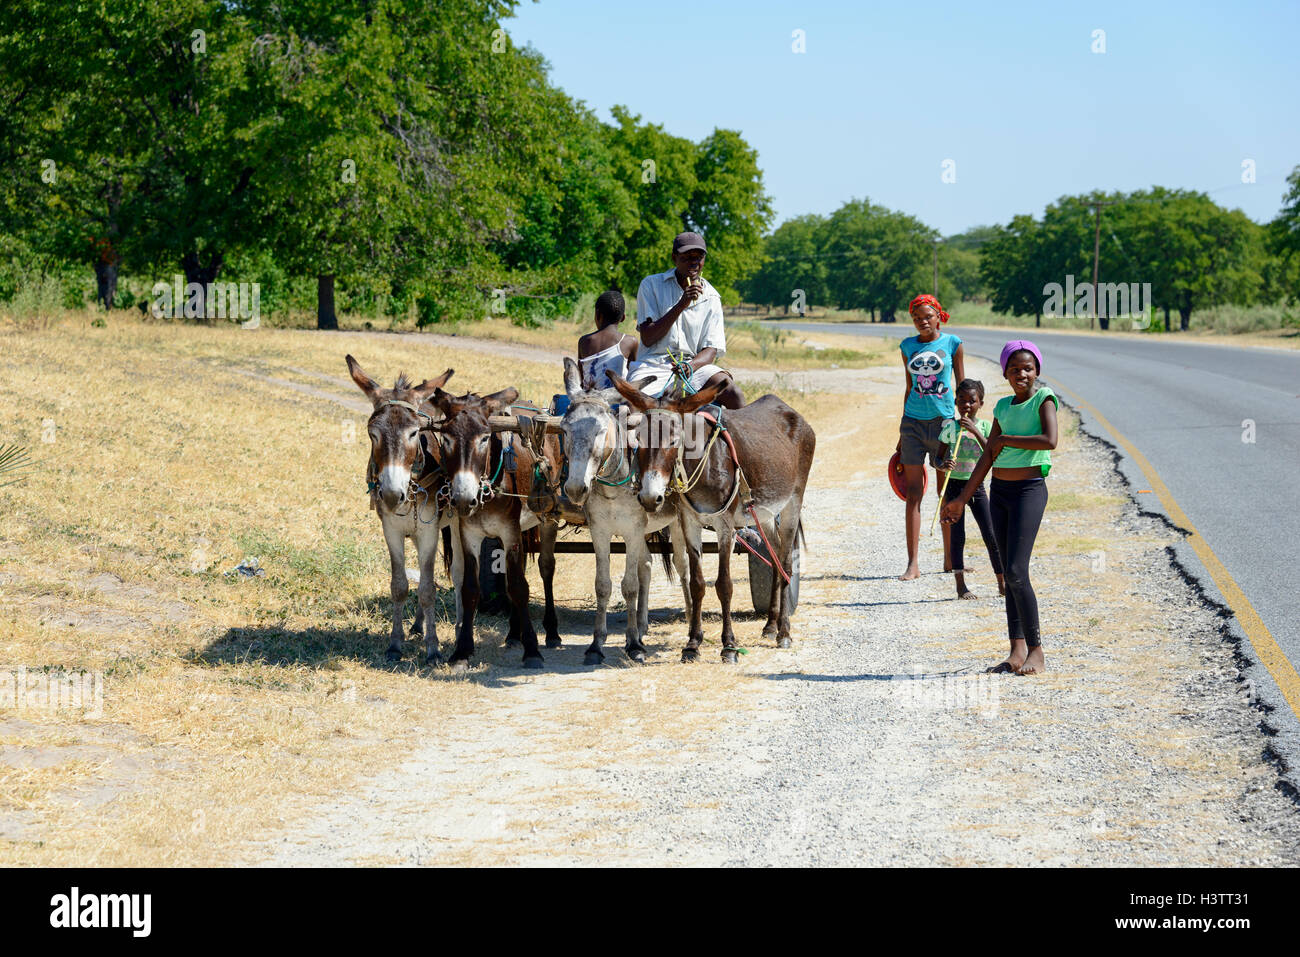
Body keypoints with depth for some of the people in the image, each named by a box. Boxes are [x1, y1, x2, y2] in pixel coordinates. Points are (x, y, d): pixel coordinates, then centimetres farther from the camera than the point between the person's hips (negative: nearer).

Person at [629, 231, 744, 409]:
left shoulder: (711, 298, 9)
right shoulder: (651, 285, 4)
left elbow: (711, 350, 2)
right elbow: (647, 339, -5)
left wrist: (690, 366, -22)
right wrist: (681, 305, -15)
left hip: (695, 364, 2)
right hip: (653, 366, -2)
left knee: (734, 396, -26)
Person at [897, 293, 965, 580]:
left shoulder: (952, 343, 1)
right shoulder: (908, 346, 8)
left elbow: (962, 387, 6)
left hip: (943, 421, -2)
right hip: (914, 423, 2)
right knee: (913, 494, -3)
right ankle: (912, 564, -5)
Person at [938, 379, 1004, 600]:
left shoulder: (984, 426, 0)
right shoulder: (950, 427, -1)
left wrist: (974, 430, -21)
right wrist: (945, 464, -23)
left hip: (977, 486, 1)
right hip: (955, 485, -1)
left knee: (991, 536, -1)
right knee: (957, 535, -3)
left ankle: (1002, 583, 9)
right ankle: (961, 586, 2)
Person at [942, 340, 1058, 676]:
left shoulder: (1044, 398, -5)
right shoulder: (1004, 407, 13)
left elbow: (1050, 440, -22)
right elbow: (987, 458, 16)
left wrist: (1005, 440, -12)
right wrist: (963, 499, 15)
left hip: (1029, 490, -7)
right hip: (999, 490, 7)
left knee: (1016, 572, -14)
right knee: (1010, 574, 6)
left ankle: (1036, 652, -8)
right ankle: (1017, 651, 7)